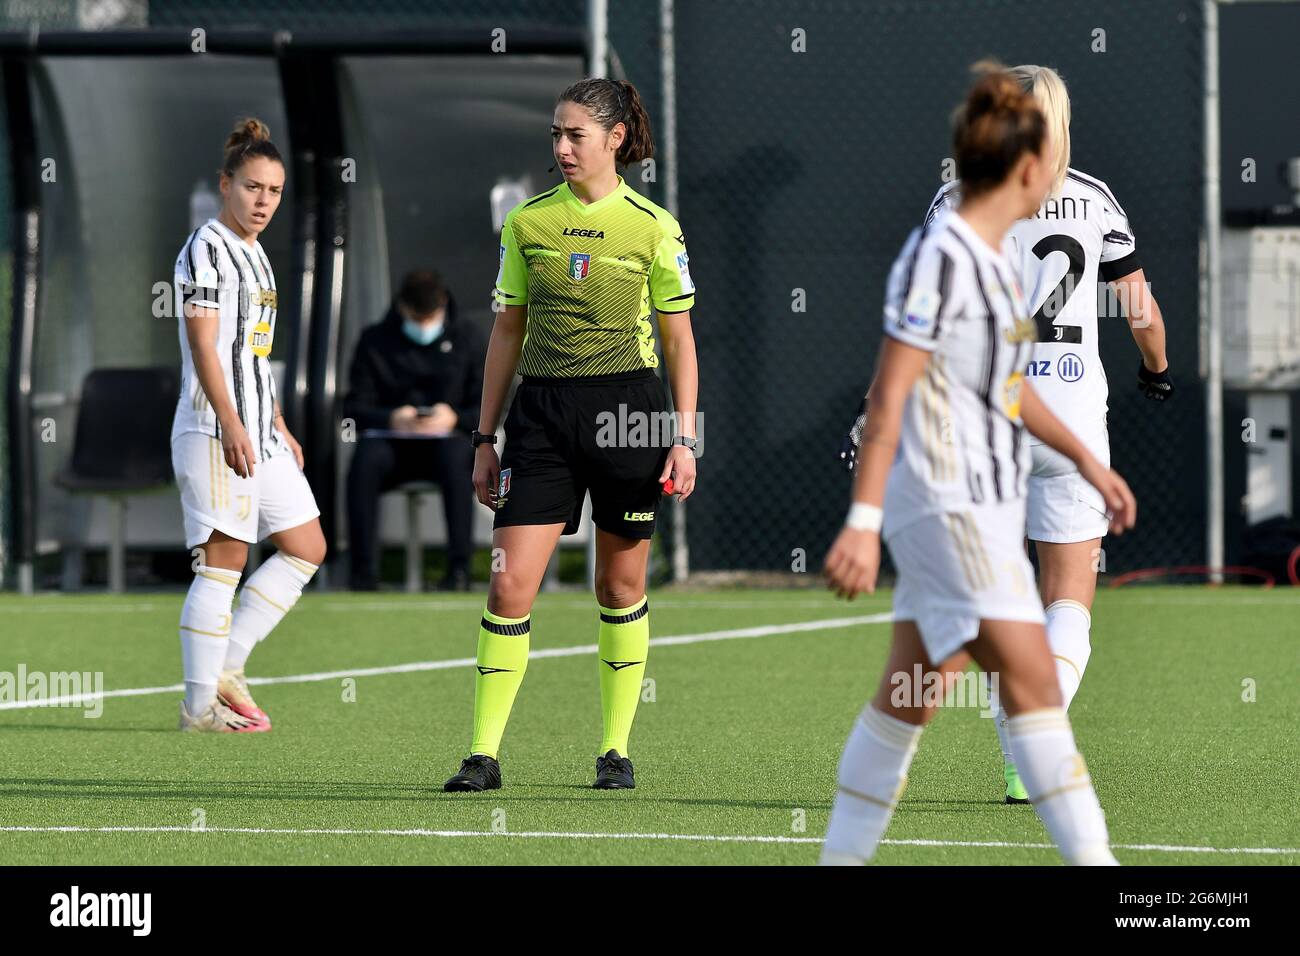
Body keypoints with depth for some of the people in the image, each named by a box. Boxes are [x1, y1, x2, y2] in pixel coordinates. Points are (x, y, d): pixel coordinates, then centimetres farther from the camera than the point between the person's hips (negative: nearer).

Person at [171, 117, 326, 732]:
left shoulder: (254, 255, 19)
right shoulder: (206, 249, -9)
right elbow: (204, 346, -17)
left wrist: (279, 428, 24)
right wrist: (231, 425, -25)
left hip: (258, 433, 10)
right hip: (215, 432, -10)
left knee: (306, 548, 8)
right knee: (223, 562, -8)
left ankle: (226, 666, 11)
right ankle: (200, 703, -3)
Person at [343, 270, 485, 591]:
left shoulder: (466, 338, 9)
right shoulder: (375, 341, 9)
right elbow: (354, 408, 2)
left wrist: (455, 419, -18)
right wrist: (391, 419, -19)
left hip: (446, 440, 0)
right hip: (390, 441, 0)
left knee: (456, 456, -37)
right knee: (366, 457, -34)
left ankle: (459, 568, -38)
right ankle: (362, 569, -31)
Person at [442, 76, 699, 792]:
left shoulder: (653, 227, -1)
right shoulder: (526, 222, 6)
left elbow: (678, 337, 4)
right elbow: (508, 331, 12)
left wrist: (685, 439, -2)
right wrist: (485, 437, 10)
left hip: (629, 409, -2)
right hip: (542, 411, 2)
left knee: (621, 585, 7)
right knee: (509, 583, -8)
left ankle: (616, 749, 17)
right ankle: (484, 754, -5)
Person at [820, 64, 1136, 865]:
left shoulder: (995, 257, 13)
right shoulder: (939, 256, -16)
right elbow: (890, 394, -19)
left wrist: (1085, 459, 34)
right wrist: (864, 521, -24)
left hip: (985, 503, 10)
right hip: (947, 503, -10)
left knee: (912, 697, 11)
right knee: (1033, 681, -12)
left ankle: (843, 859, 15)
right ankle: (1090, 856, -13)